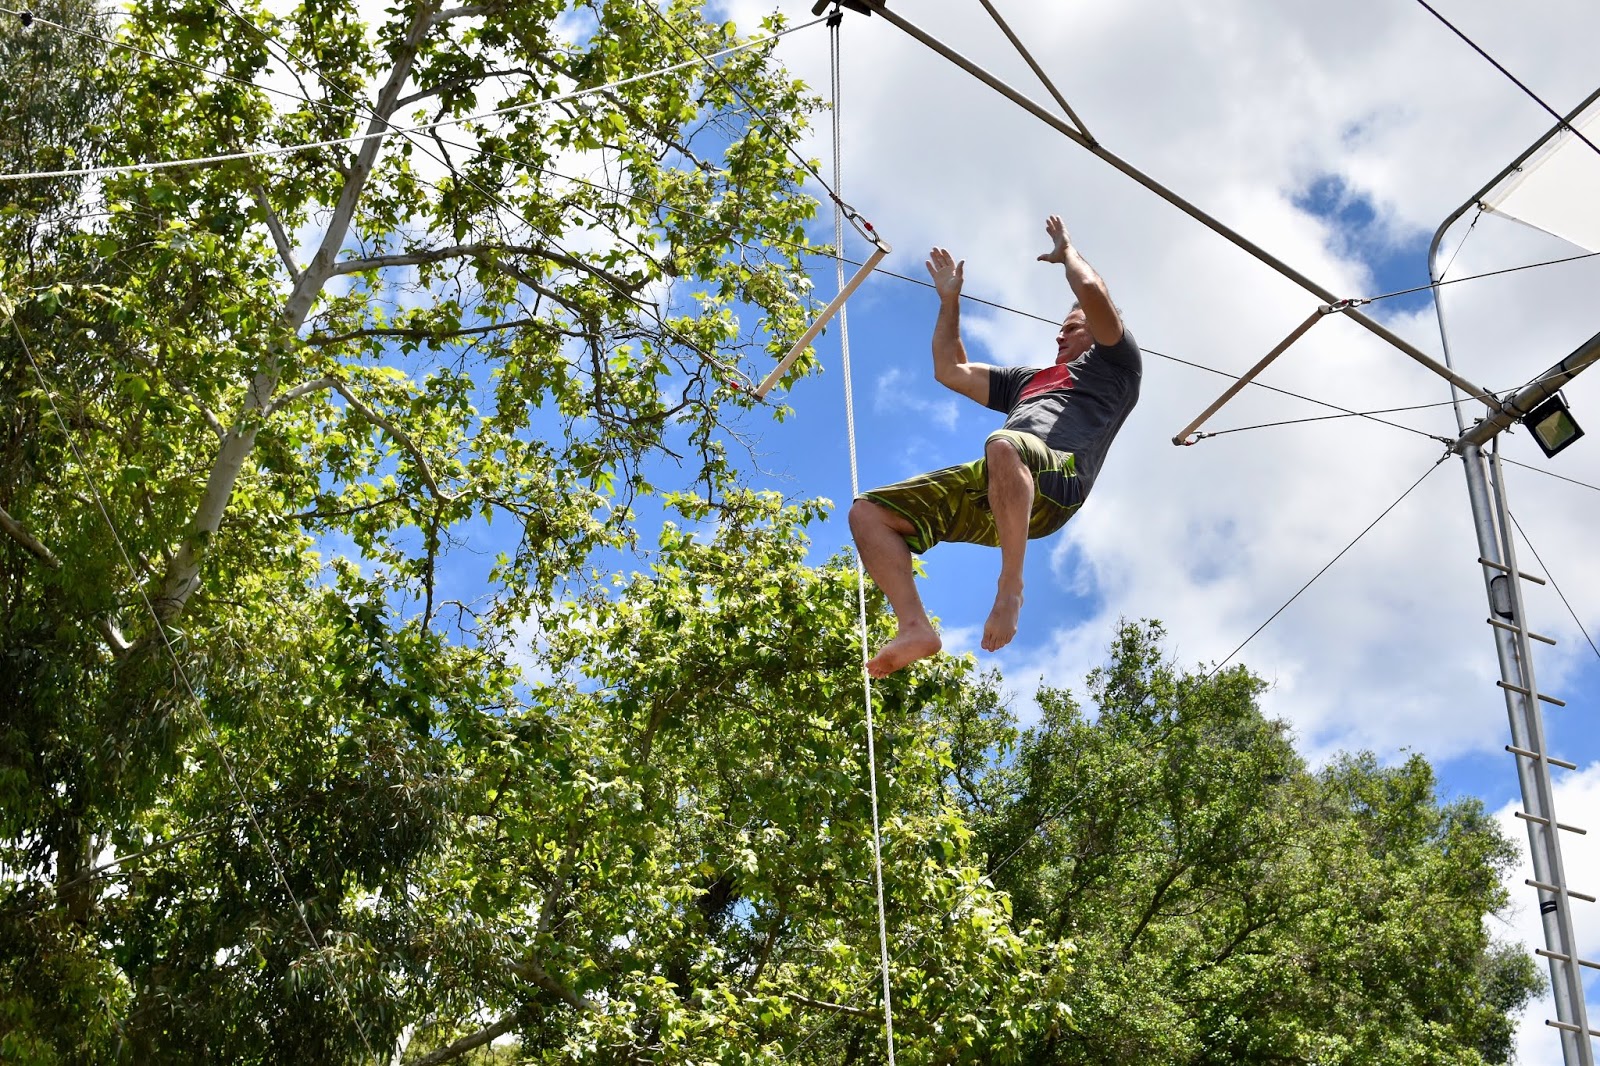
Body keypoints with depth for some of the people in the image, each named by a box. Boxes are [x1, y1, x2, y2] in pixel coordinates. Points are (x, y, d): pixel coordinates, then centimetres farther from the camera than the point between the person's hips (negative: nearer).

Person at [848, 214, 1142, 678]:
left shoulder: (1113, 364, 21)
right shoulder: (1029, 379, 42)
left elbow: (1091, 291, 5)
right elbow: (951, 371, 45)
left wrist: (1066, 251, 24)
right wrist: (950, 300, 45)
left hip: (1056, 477, -8)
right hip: (986, 485, 8)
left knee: (1004, 446, -44)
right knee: (868, 511, -6)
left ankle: (1011, 589, -36)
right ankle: (915, 628, -23)